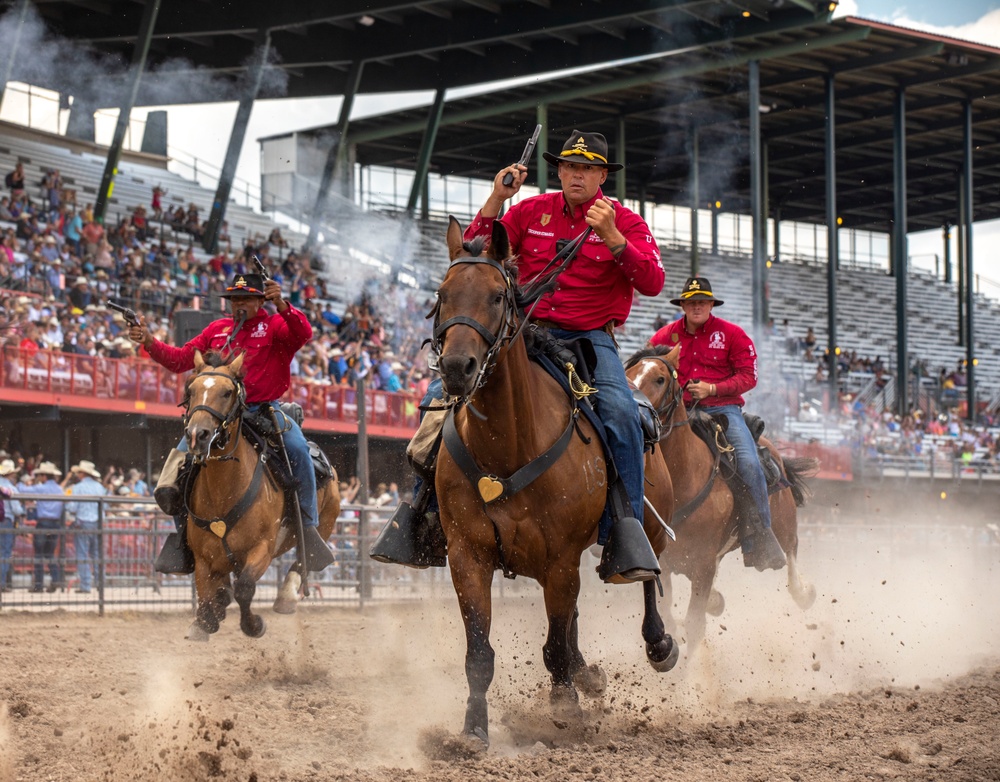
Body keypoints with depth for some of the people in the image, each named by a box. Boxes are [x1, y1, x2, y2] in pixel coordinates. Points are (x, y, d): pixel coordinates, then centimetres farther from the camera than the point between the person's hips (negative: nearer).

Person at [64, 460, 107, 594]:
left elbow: (72, 508, -11)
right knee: (97, 555, 11)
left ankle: (85, 585, -3)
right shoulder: (100, 487, 7)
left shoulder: (78, 488, -8)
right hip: (97, 524, 5)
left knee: (82, 556, -1)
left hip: (82, 524, -5)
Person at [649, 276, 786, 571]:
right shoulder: (665, 336, 10)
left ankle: (760, 539, -11)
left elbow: (748, 376, -1)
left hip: (722, 408, -2)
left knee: (749, 464, -23)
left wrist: (712, 388, -15)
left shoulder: (731, 334, 3)